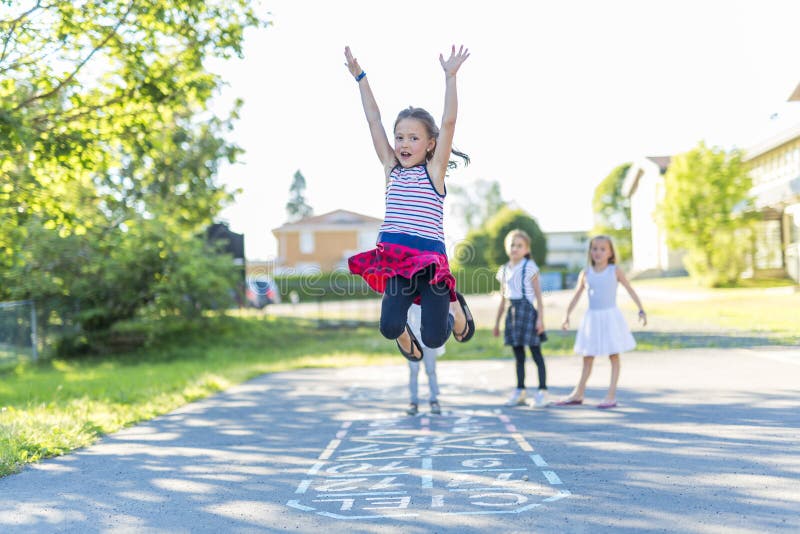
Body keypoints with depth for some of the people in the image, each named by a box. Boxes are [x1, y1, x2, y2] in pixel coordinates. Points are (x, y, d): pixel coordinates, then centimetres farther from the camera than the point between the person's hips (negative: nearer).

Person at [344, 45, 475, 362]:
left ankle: (455, 306, 28)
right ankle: (404, 336, 18)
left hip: (429, 259, -2)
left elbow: (448, 123, -5)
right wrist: (360, 78, 13)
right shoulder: (391, 169, 12)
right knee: (389, 327, -20)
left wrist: (450, 77, -10)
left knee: (434, 339, -7)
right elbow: (374, 121, 13)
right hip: (393, 258, 2)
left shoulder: (434, 171, 4)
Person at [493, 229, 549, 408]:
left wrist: (540, 318, -13)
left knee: (536, 353, -3)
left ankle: (542, 391, 2)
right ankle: (520, 391, 18)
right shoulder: (504, 270, 12)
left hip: (527, 311, -6)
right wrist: (497, 322, 17)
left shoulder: (530, 267, -4)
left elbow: (538, 295, -7)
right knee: (518, 355, 11)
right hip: (512, 313, 6)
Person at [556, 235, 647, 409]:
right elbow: (576, 296, 8)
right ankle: (578, 394, 19)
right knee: (587, 357, 11)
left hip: (611, 317, -2)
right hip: (592, 318, 3)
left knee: (614, 356, 1)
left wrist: (641, 311, -6)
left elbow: (630, 290, 0)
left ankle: (611, 396, 6)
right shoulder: (586, 273, 3)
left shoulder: (615, 271, -3)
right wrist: (567, 316, 4)